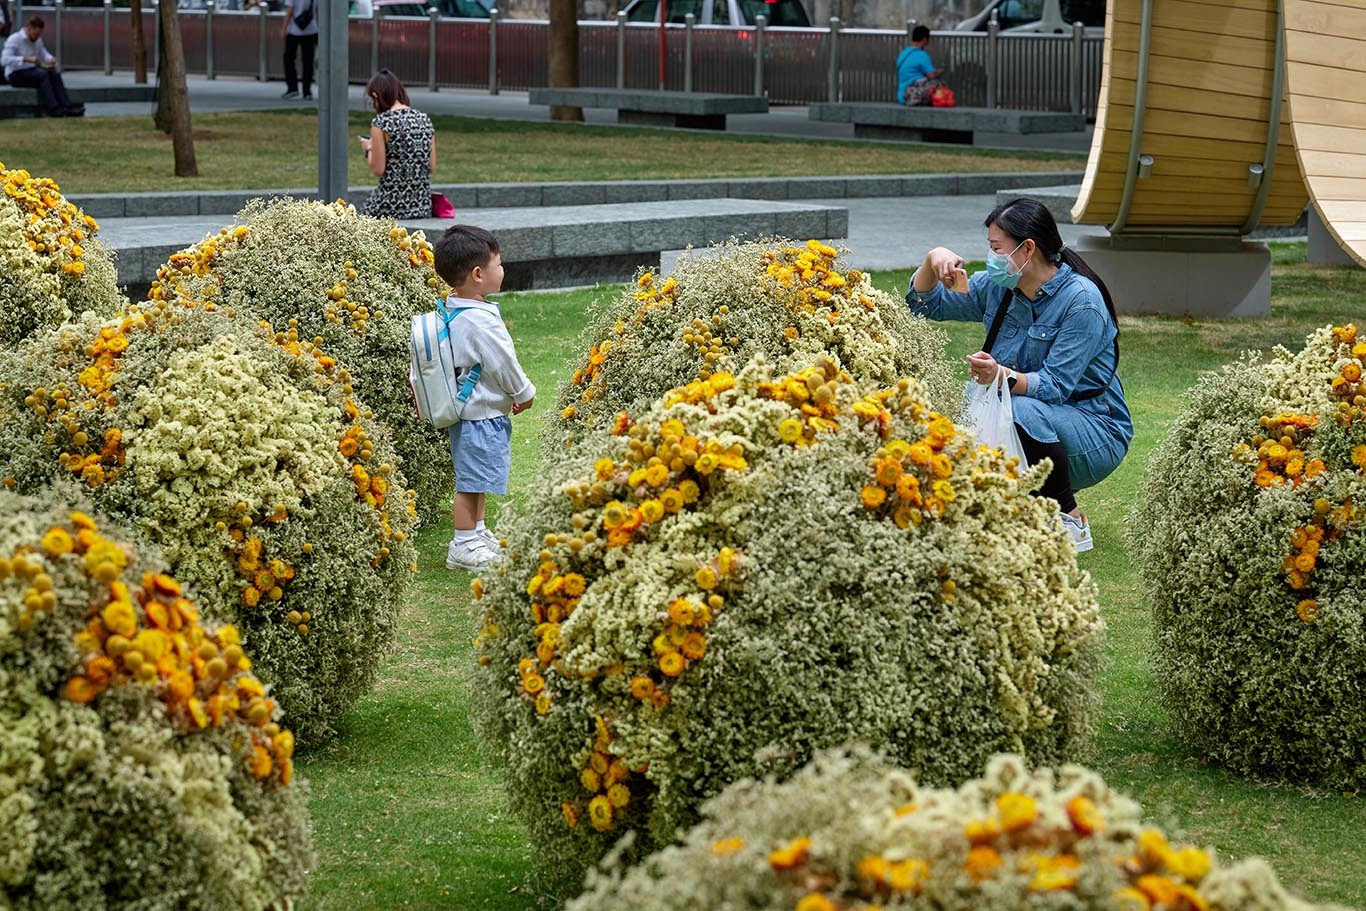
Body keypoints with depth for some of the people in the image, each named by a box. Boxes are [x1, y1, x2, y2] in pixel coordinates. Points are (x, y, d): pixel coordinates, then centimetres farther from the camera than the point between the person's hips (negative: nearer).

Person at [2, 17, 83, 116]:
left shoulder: (37, 40, 10)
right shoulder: (14, 39, -12)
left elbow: (43, 54, 25)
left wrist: (50, 59, -1)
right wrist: (26, 59, -34)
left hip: (32, 70, 7)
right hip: (15, 74, -7)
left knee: (55, 74, -20)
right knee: (43, 75, -31)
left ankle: (68, 106, -30)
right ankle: (53, 109, -40)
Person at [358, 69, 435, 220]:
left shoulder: (381, 122, -10)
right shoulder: (424, 119, 7)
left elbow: (378, 169, -11)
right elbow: (432, 166, 9)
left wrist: (369, 149, 8)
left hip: (391, 206, -6)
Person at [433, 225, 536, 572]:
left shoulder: (452, 311, 6)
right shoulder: (480, 321, -24)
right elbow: (502, 364, -17)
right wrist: (525, 393, -2)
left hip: (471, 409, 10)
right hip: (482, 415, -10)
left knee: (477, 480, 21)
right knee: (471, 481, -2)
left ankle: (477, 534, 33)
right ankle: (463, 548, 5)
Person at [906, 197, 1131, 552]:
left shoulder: (1081, 301, -18)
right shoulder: (998, 287, 3)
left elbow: (1055, 386, -25)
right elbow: (927, 304, 12)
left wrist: (1003, 376, -43)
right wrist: (933, 260, -8)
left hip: (1096, 433, -6)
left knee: (1022, 413, -37)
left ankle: (1071, 522, -18)